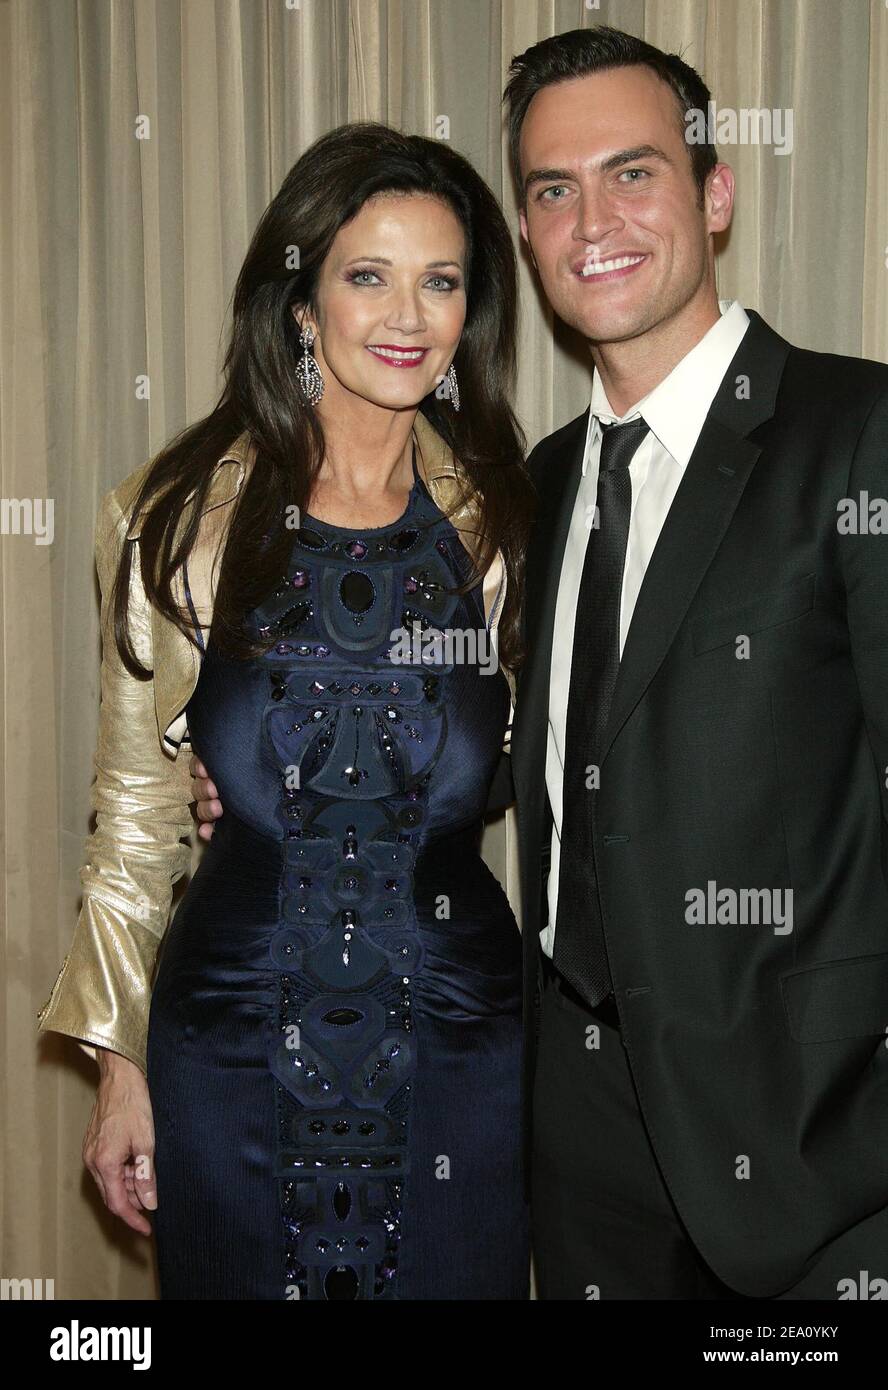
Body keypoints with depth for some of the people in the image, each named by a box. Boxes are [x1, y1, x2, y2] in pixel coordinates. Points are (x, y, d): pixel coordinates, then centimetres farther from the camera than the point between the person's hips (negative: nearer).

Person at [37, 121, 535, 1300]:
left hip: (461, 1046, 1)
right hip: (234, 1046, -1)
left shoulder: (504, 523, 0)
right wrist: (122, 1062, 4)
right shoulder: (180, 521, -3)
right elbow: (139, 805, 2)